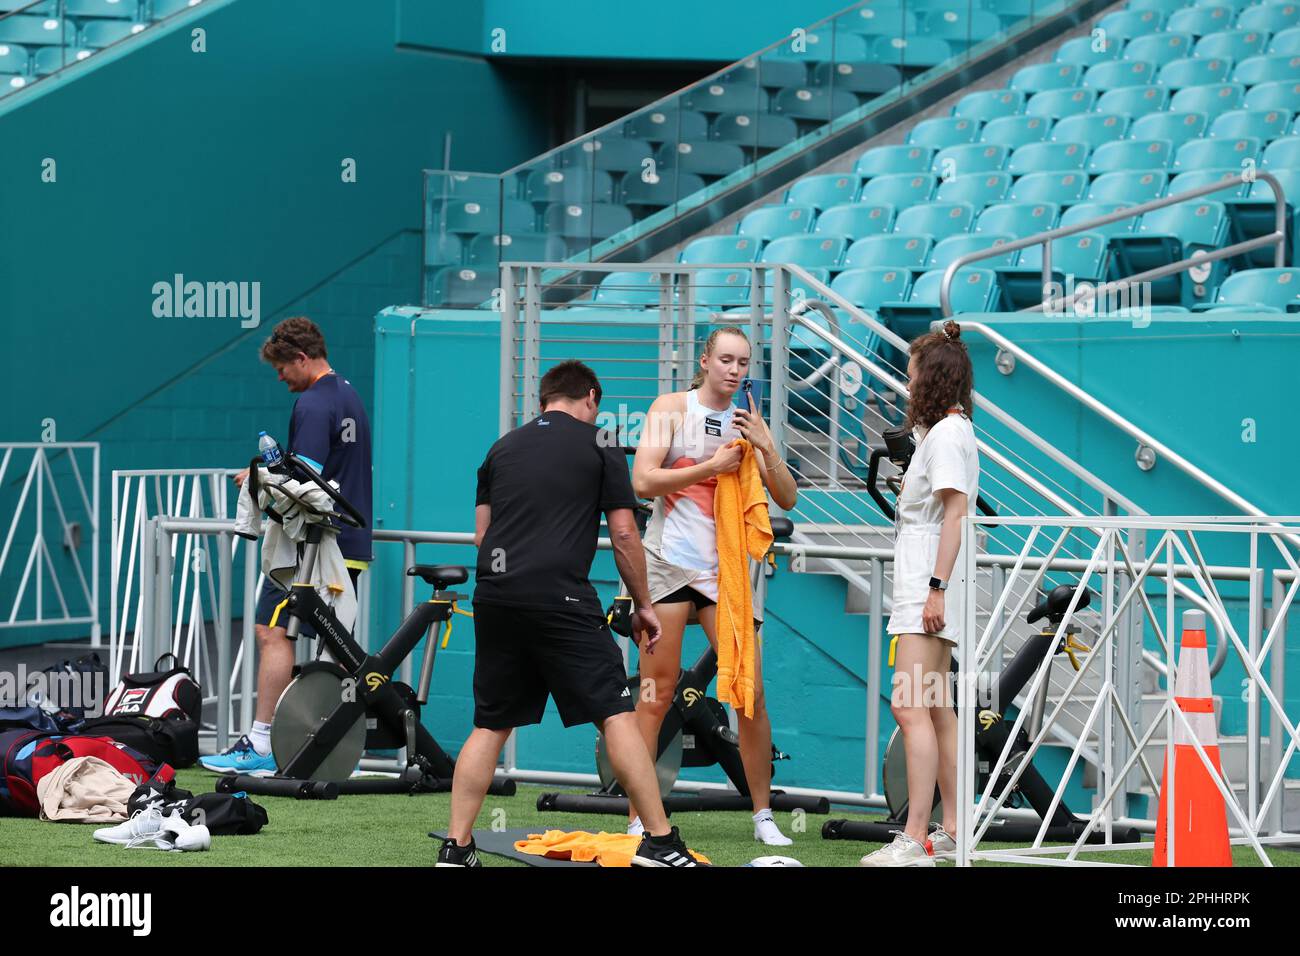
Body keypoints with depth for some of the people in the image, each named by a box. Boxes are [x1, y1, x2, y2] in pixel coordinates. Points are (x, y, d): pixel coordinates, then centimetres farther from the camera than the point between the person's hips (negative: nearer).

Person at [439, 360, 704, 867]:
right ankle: (659, 841, -5)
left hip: (495, 596, 5)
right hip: (560, 596, -5)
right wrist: (643, 605, 13)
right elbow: (623, 534, 4)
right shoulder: (598, 444, 6)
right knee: (617, 715, -2)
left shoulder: (502, 448, 18)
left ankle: (456, 846, 10)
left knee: (491, 726, 13)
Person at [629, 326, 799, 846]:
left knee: (751, 692, -3)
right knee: (657, 695, -3)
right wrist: (712, 465, -15)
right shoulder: (672, 408, 1)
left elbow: (787, 498, 5)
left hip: (724, 569, 3)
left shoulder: (749, 421, 9)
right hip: (668, 564, -3)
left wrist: (766, 447, -11)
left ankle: (764, 816, 7)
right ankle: (637, 819, 1)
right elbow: (643, 480, -10)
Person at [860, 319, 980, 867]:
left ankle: (916, 840, -22)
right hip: (923, 584, 11)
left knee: (910, 707, -17)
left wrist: (937, 588, -22)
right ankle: (951, 833, 21)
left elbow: (955, 514, -19)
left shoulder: (947, 435, -11)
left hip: (929, 586, -11)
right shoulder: (946, 431, 19)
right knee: (936, 710, 15)